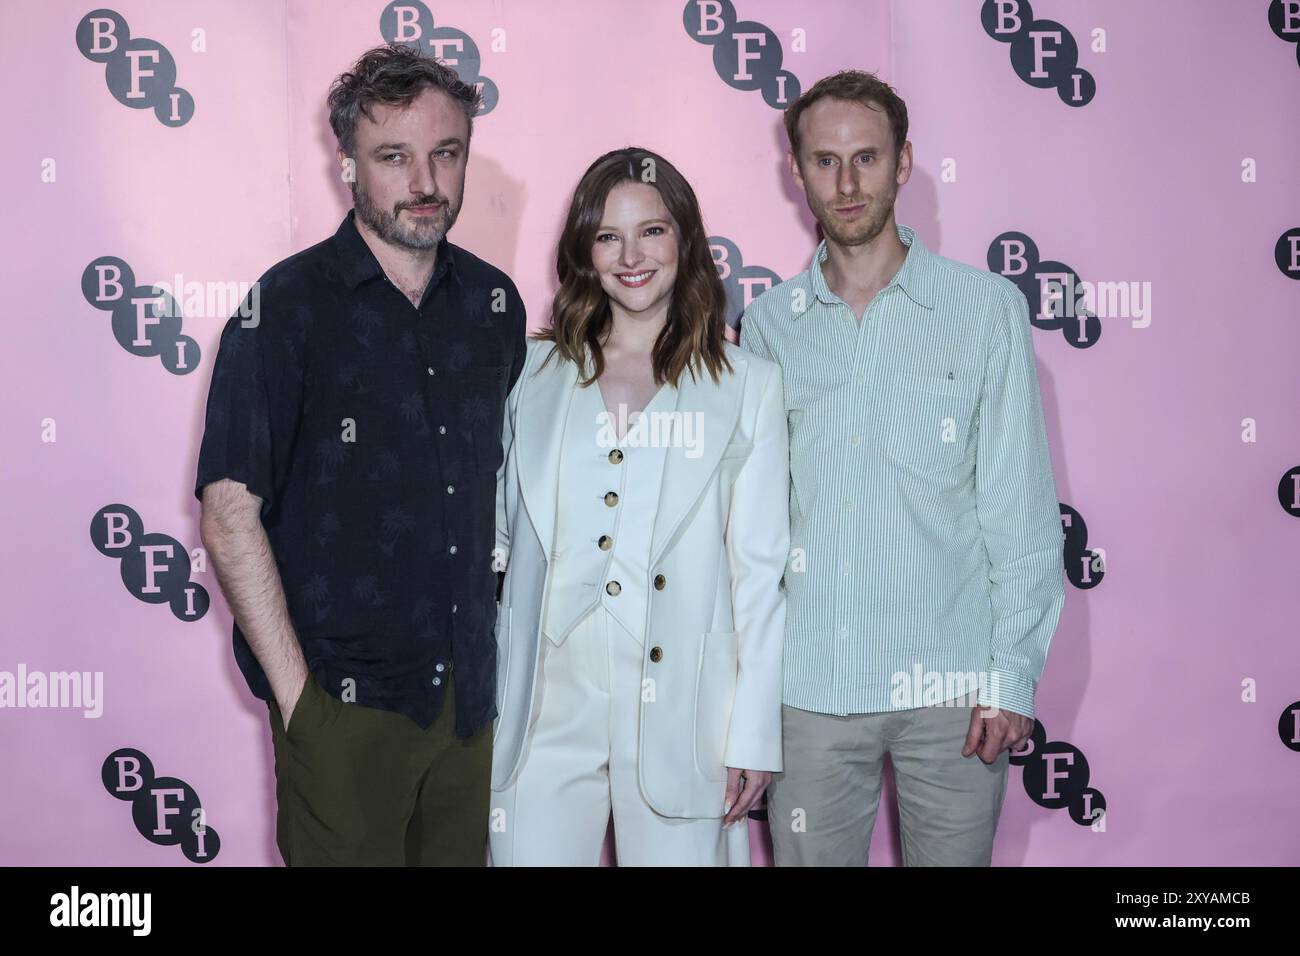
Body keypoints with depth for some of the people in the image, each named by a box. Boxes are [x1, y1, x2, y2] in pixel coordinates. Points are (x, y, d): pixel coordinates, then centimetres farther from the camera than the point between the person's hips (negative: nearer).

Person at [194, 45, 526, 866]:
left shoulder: (493, 302, 5)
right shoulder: (288, 306, -10)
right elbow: (231, 512, -12)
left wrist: (491, 638, 10)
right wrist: (295, 690, -14)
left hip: (469, 688, 5)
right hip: (344, 704, -4)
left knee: (463, 853, 15)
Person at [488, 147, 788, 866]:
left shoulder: (748, 386, 3)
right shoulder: (534, 374, 9)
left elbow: (761, 569, 1)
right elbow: (492, 536, 13)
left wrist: (755, 735, -2)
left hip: (678, 719, -1)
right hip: (546, 712, 2)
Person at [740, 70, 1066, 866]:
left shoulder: (987, 308, 0)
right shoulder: (768, 323, 6)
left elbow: (1021, 505, -1)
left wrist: (1014, 672, -6)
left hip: (953, 683, -1)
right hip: (811, 682, 2)